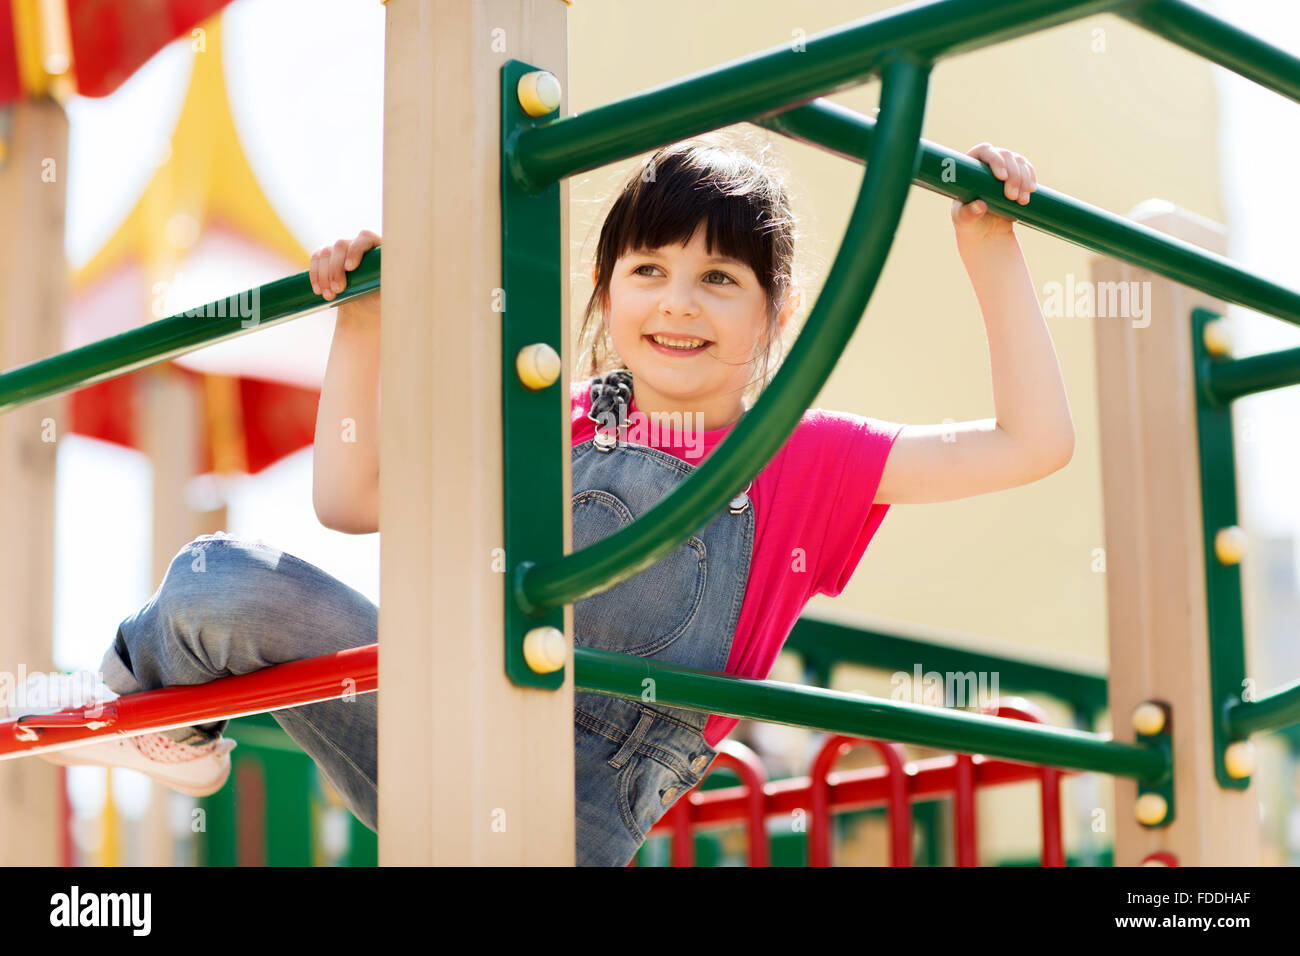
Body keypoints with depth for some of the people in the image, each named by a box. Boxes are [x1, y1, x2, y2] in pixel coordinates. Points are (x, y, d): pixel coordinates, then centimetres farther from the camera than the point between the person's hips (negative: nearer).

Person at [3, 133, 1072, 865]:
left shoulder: (803, 459, 7)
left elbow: (1033, 445, 0)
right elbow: (351, 500, 17)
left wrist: (992, 256, -5)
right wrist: (361, 330, 10)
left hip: (574, 813, -2)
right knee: (225, 584, -19)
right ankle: (162, 716, 15)